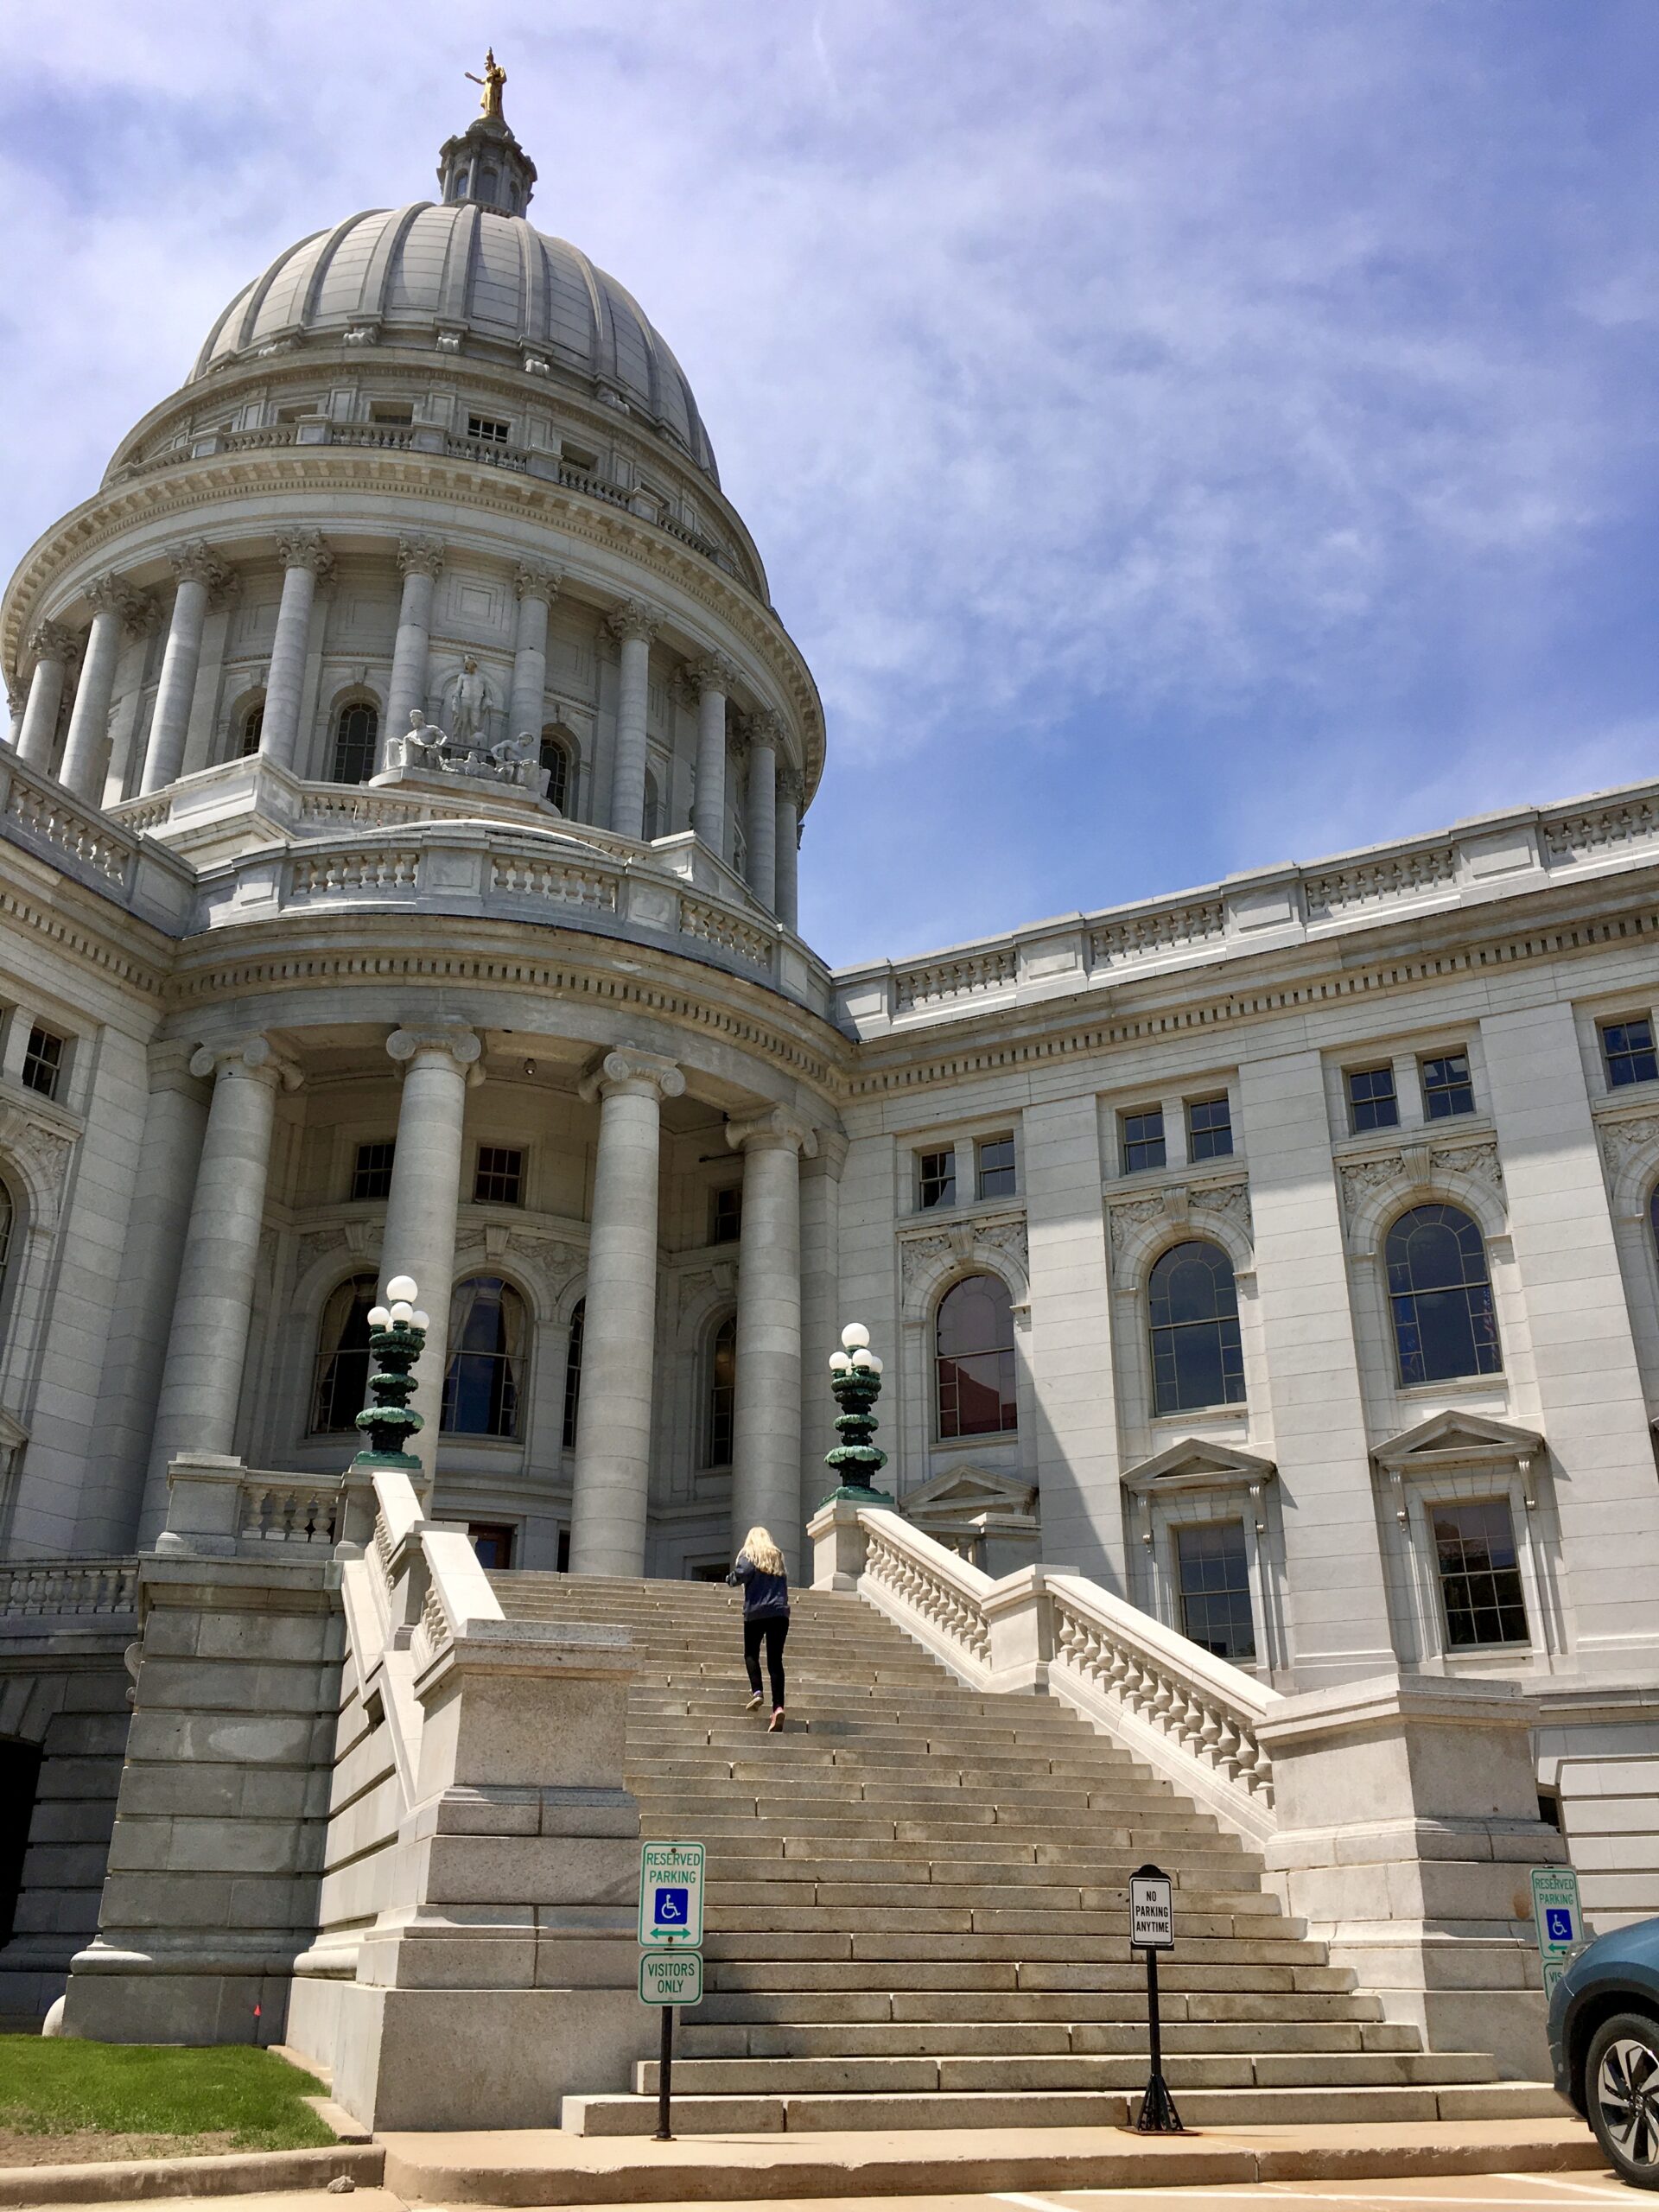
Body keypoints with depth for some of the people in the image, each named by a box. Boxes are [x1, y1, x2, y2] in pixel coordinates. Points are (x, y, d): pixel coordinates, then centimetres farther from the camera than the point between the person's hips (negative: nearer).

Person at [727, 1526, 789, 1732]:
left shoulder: (749, 1555, 4)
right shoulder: (778, 1557, 20)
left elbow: (743, 1572, -15)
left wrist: (731, 1579, 4)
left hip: (756, 1612, -3)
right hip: (780, 1613, 3)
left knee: (751, 1653, 13)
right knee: (775, 1660, -2)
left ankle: (757, 1691, -9)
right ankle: (778, 1706, -16)